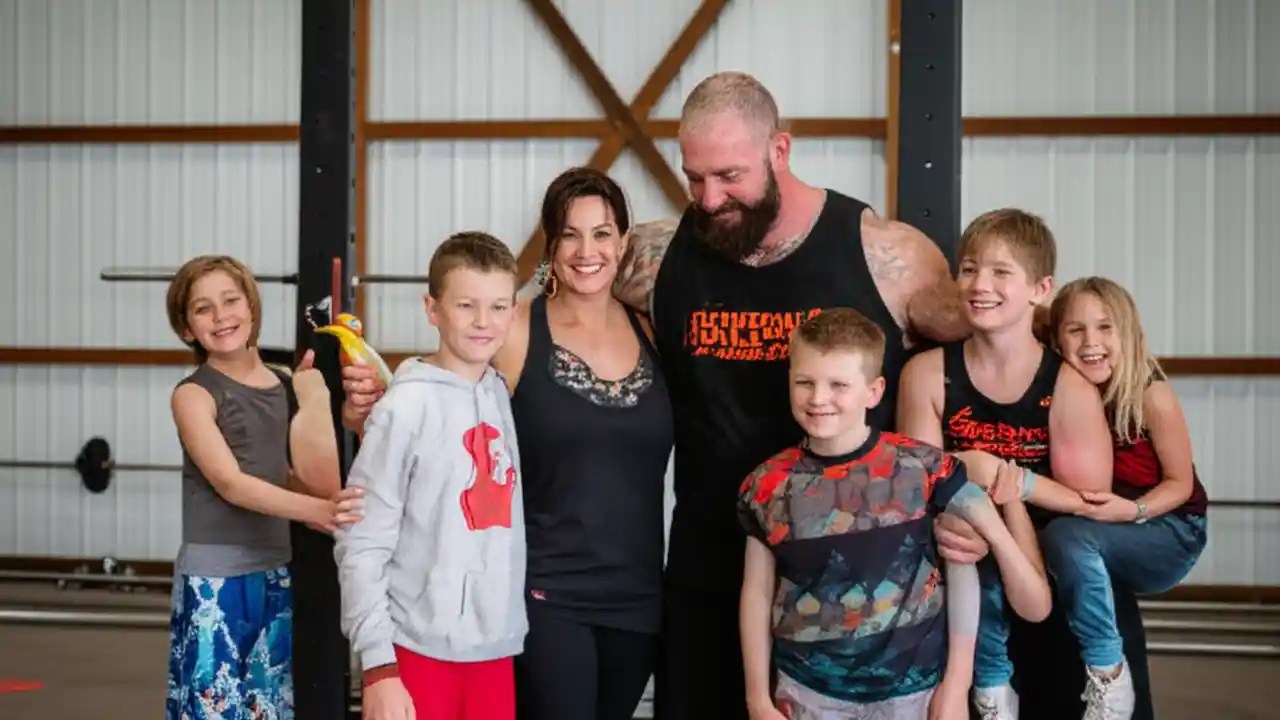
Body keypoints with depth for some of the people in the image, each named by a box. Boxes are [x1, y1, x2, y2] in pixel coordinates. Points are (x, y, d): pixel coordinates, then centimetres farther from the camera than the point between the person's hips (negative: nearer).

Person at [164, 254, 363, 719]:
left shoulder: (286, 388, 8)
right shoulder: (194, 394, -6)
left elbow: (323, 484, 2)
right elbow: (230, 483, -19)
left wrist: (315, 399, -4)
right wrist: (316, 511, -31)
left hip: (275, 575, 5)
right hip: (213, 579, -5)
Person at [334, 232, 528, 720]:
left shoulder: (502, 396, 7)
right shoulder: (407, 407, -10)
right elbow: (361, 545, -11)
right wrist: (377, 665, -14)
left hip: (496, 644, 5)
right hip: (420, 647, -5)